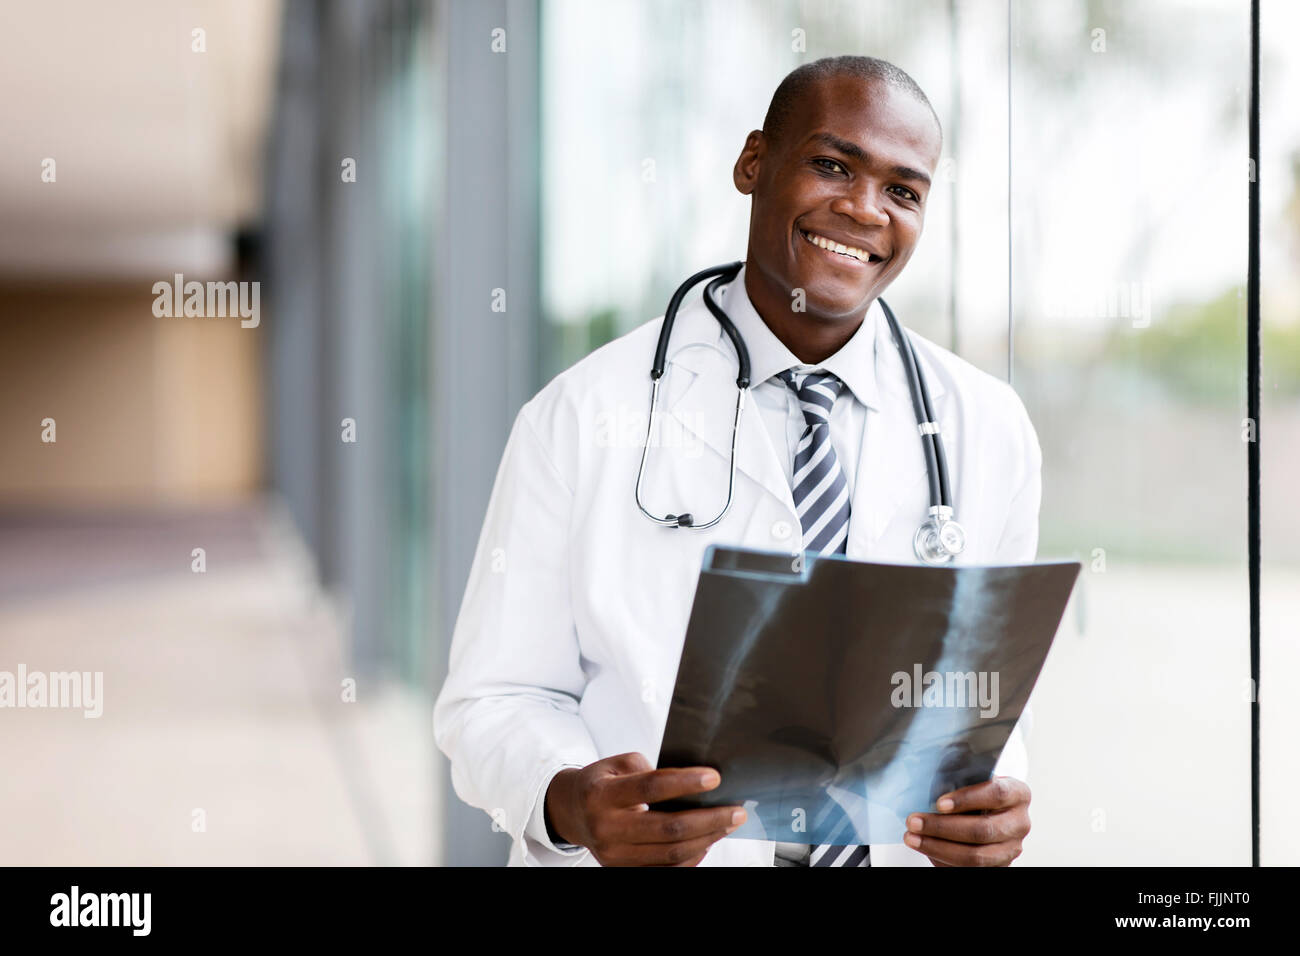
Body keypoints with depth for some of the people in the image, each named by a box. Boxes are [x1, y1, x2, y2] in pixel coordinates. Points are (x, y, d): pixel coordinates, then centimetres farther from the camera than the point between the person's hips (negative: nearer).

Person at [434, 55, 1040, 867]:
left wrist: (996, 797, -9)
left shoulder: (989, 430, 5)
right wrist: (567, 803, -21)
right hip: (630, 857, -1)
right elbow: (494, 699, -2)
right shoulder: (583, 418, -4)